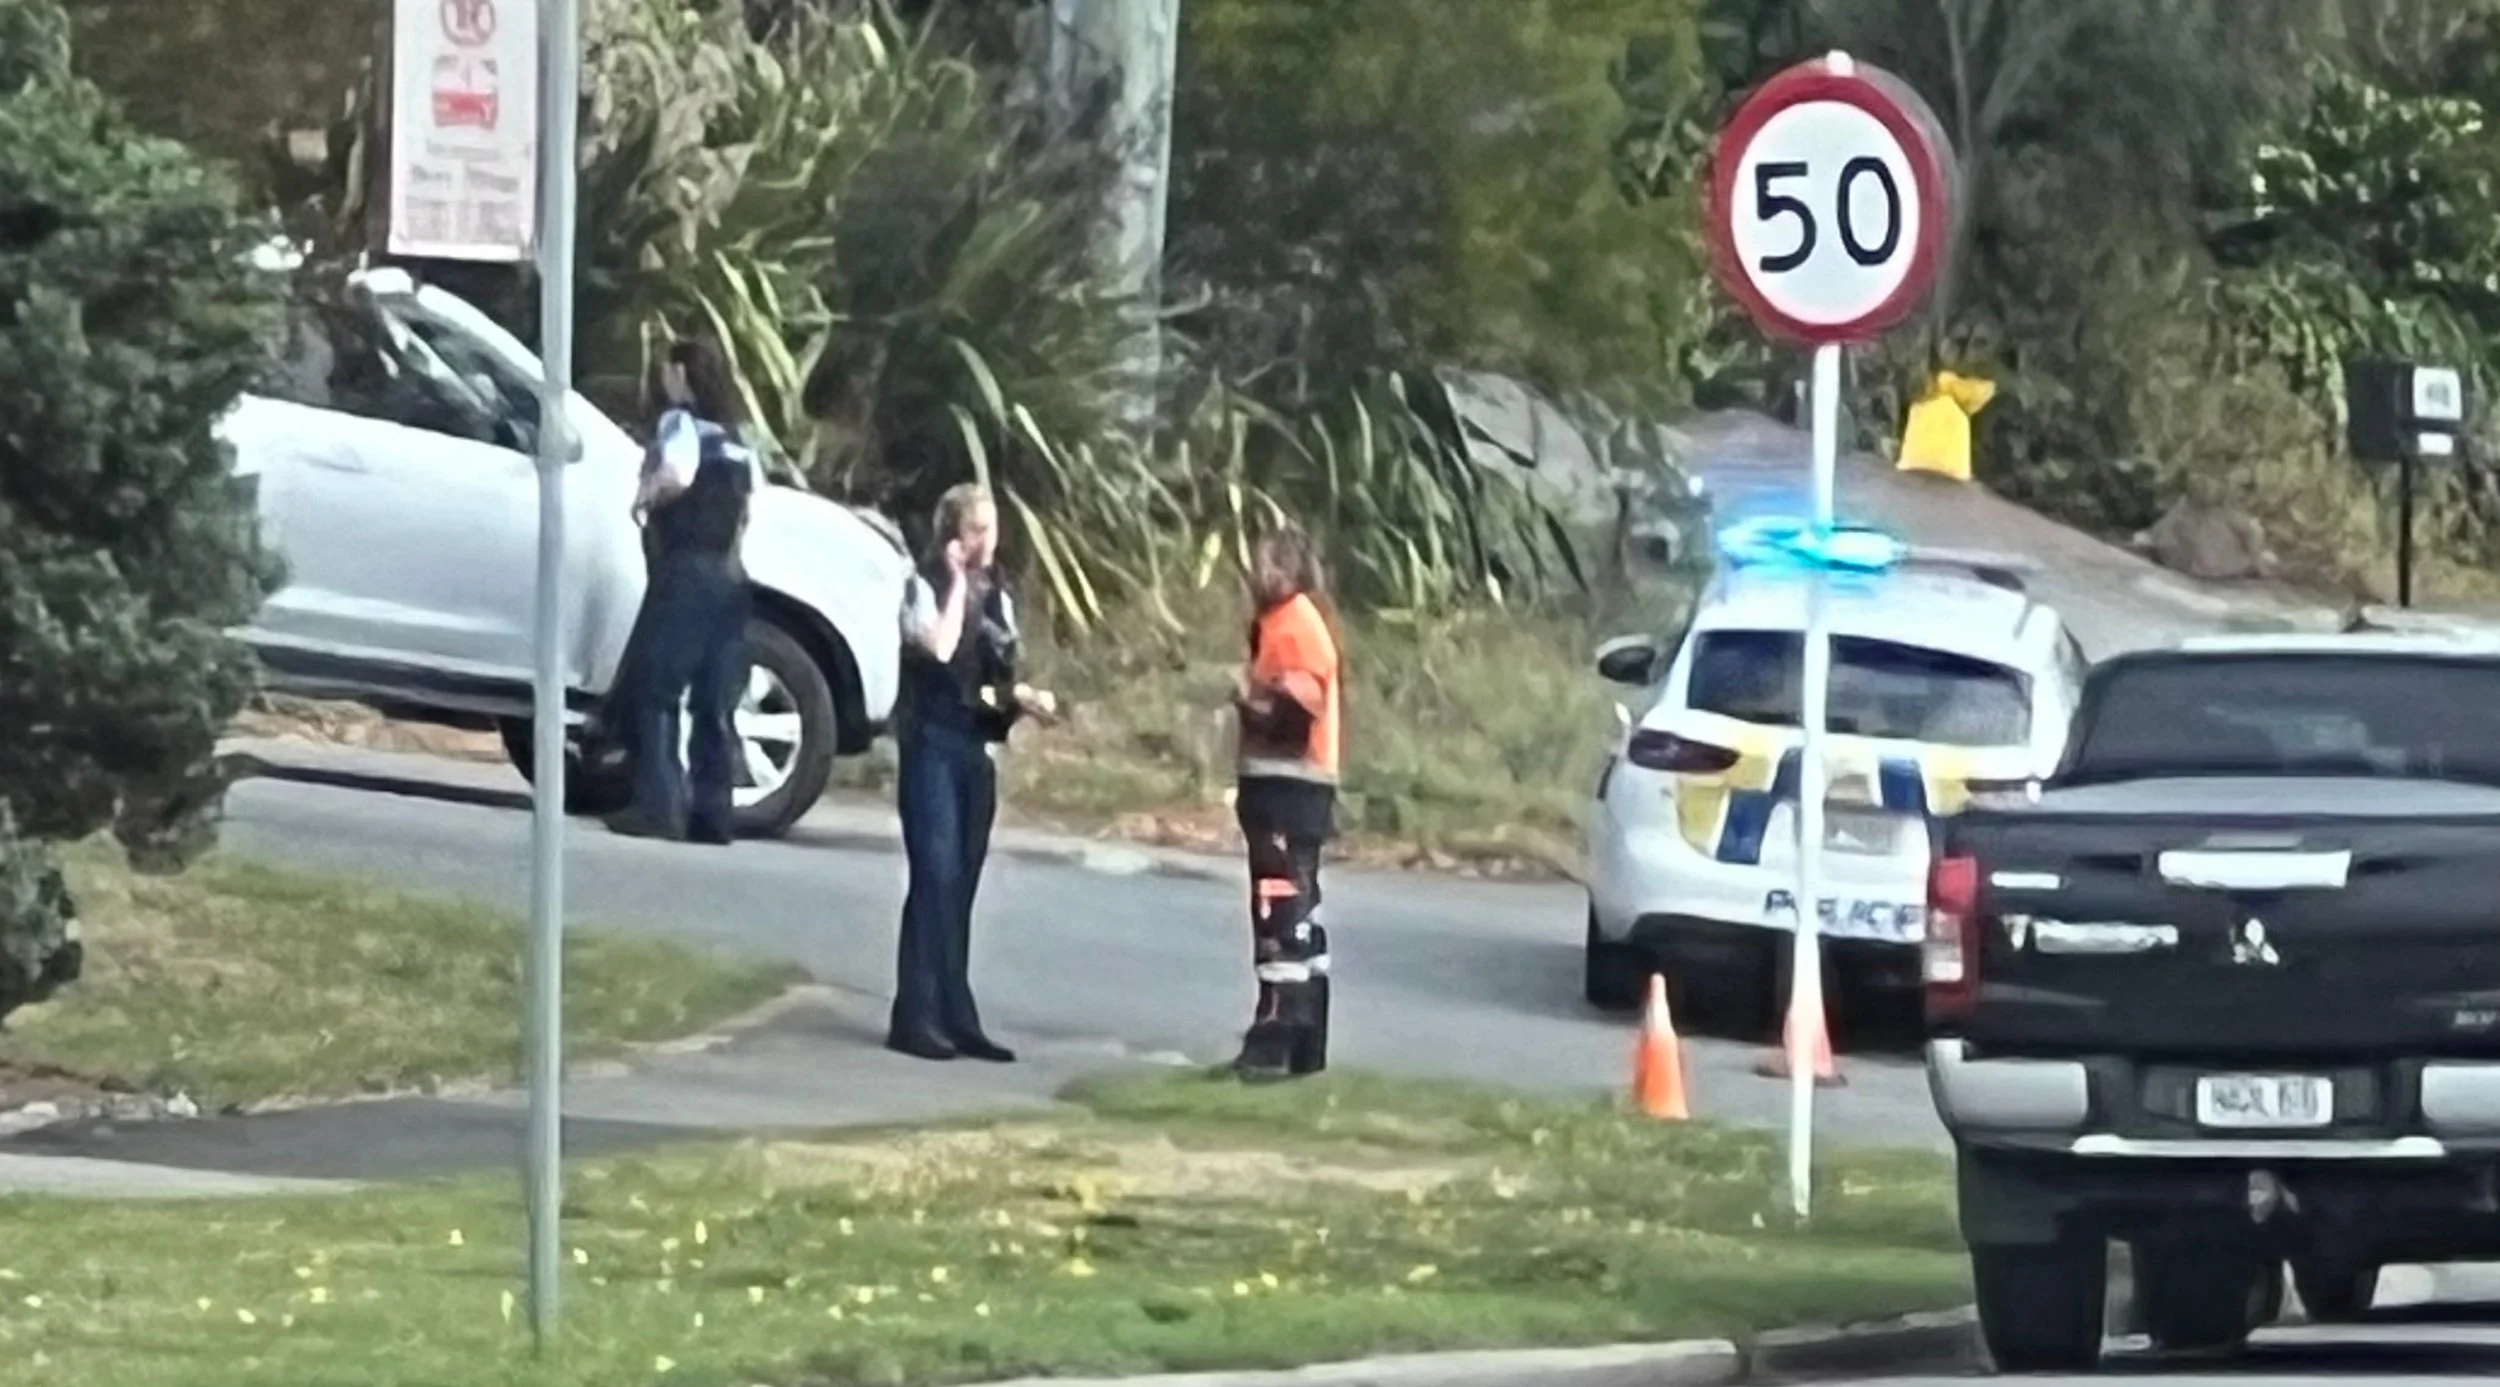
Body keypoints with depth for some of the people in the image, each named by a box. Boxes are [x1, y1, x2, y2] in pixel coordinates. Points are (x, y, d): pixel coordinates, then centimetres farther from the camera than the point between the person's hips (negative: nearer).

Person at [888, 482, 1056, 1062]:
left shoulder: (997, 598, 15)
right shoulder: (925, 588, -4)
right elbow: (938, 649, -22)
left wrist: (1024, 697, -1)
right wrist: (958, 584, -14)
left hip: (977, 750, 6)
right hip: (932, 745, -6)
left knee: (960, 887, 6)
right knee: (935, 878, -13)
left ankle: (955, 1017, 7)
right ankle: (916, 1018, -14)